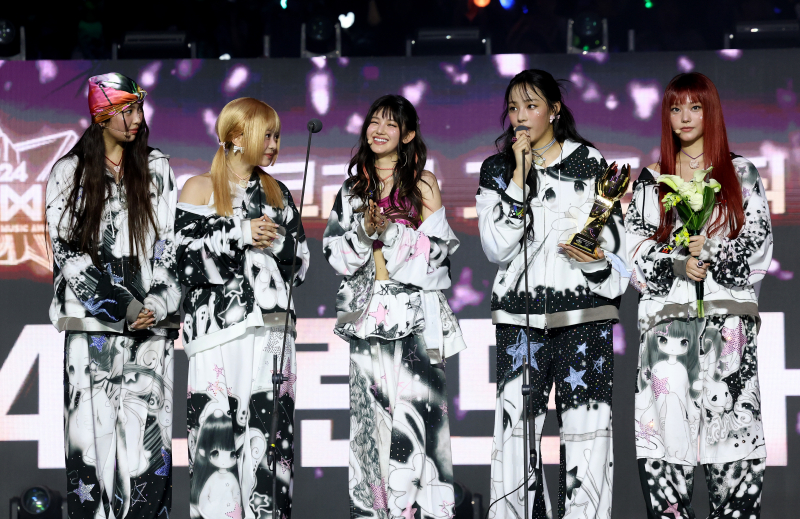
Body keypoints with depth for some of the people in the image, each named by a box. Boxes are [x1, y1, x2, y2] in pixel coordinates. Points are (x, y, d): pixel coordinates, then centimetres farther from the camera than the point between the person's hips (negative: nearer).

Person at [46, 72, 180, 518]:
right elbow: (65, 249, 0)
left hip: (150, 328, 1)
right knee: (92, 431, -5)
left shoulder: (157, 170, 12)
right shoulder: (69, 173, 7)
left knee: (148, 432, -4)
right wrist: (119, 305, -9)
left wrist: (157, 305, -7)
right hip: (92, 326, -1)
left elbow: (171, 244, 8)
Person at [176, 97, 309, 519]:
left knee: (270, 434, -2)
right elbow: (183, 258, -6)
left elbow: (298, 264, 11)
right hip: (219, 328, -4)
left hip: (272, 328, 4)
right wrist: (238, 234, -10)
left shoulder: (277, 193, 17)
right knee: (217, 430, -11)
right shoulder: (201, 189, 6)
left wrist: (271, 237, -5)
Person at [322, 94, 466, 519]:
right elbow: (334, 247, 9)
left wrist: (390, 230, -14)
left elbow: (437, 247, -3)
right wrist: (364, 231, -9)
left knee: (414, 403, -9)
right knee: (370, 406, 3)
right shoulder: (355, 186, 13)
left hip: (414, 311, -3)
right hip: (367, 308, 4)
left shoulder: (422, 182, 3)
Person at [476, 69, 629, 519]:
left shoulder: (589, 162, 7)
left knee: (586, 427, -7)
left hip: (585, 313, -1)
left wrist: (597, 260, -13)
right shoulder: (497, 170, 11)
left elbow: (615, 239, 9)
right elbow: (497, 249, -2)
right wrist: (519, 176, -6)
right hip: (520, 316, 1)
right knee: (517, 428, -6)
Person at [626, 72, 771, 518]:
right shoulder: (652, 181, 16)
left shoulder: (742, 174, 13)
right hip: (668, 315, 1)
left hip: (728, 314, -1)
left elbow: (759, 239, 5)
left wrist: (713, 252, -10)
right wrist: (676, 264, -9)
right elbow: (637, 246, 9)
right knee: (667, 422, -9)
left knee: (732, 421, -9)